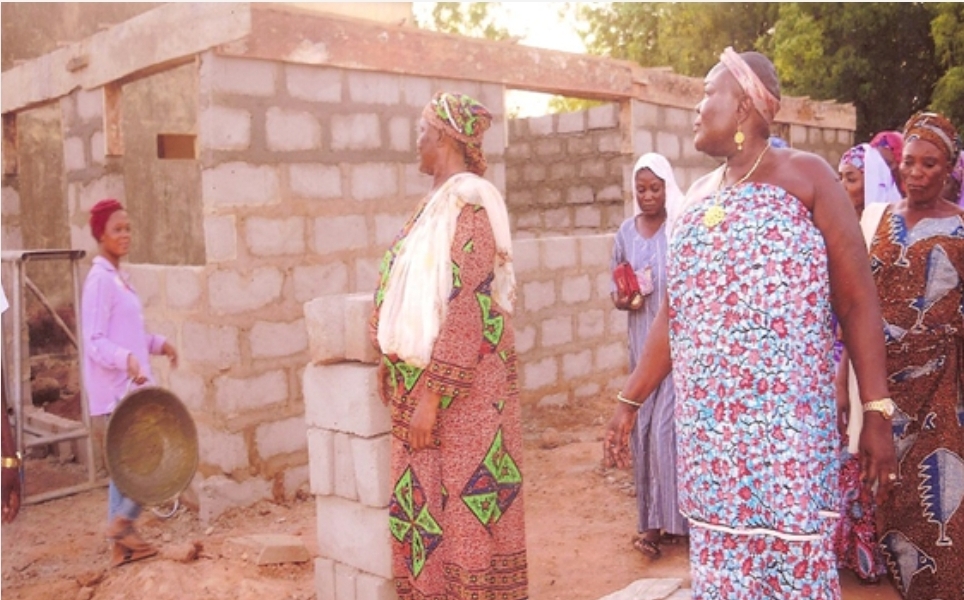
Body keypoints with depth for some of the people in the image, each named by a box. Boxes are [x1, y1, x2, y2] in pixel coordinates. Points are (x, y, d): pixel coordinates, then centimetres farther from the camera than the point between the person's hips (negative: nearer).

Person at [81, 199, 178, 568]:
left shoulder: (117, 277, 15)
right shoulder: (100, 280, -15)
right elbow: (95, 342, -21)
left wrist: (158, 343, 19)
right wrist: (127, 359, -35)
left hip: (130, 385, 10)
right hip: (119, 388, -10)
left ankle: (121, 545, 21)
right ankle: (123, 520, 3)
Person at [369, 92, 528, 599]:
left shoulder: (468, 204, -14)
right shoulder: (438, 202, 13)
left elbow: (468, 307, -21)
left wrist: (431, 395, -21)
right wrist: (398, 369, 15)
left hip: (459, 391, -9)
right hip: (420, 381, 9)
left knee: (463, 512, 2)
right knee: (425, 510, 15)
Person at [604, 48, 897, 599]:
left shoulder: (804, 176, -2)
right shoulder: (700, 194, 14)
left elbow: (859, 302, -6)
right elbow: (673, 313, 17)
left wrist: (877, 413, -12)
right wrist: (630, 400, 16)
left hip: (785, 421, -5)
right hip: (707, 422, 5)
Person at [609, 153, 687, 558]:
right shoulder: (626, 232, 8)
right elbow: (617, 284, 14)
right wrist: (620, 299, -7)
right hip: (643, 338, 5)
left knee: (665, 425, -8)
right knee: (644, 425, 7)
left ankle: (659, 523, 1)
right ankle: (660, 517, 19)